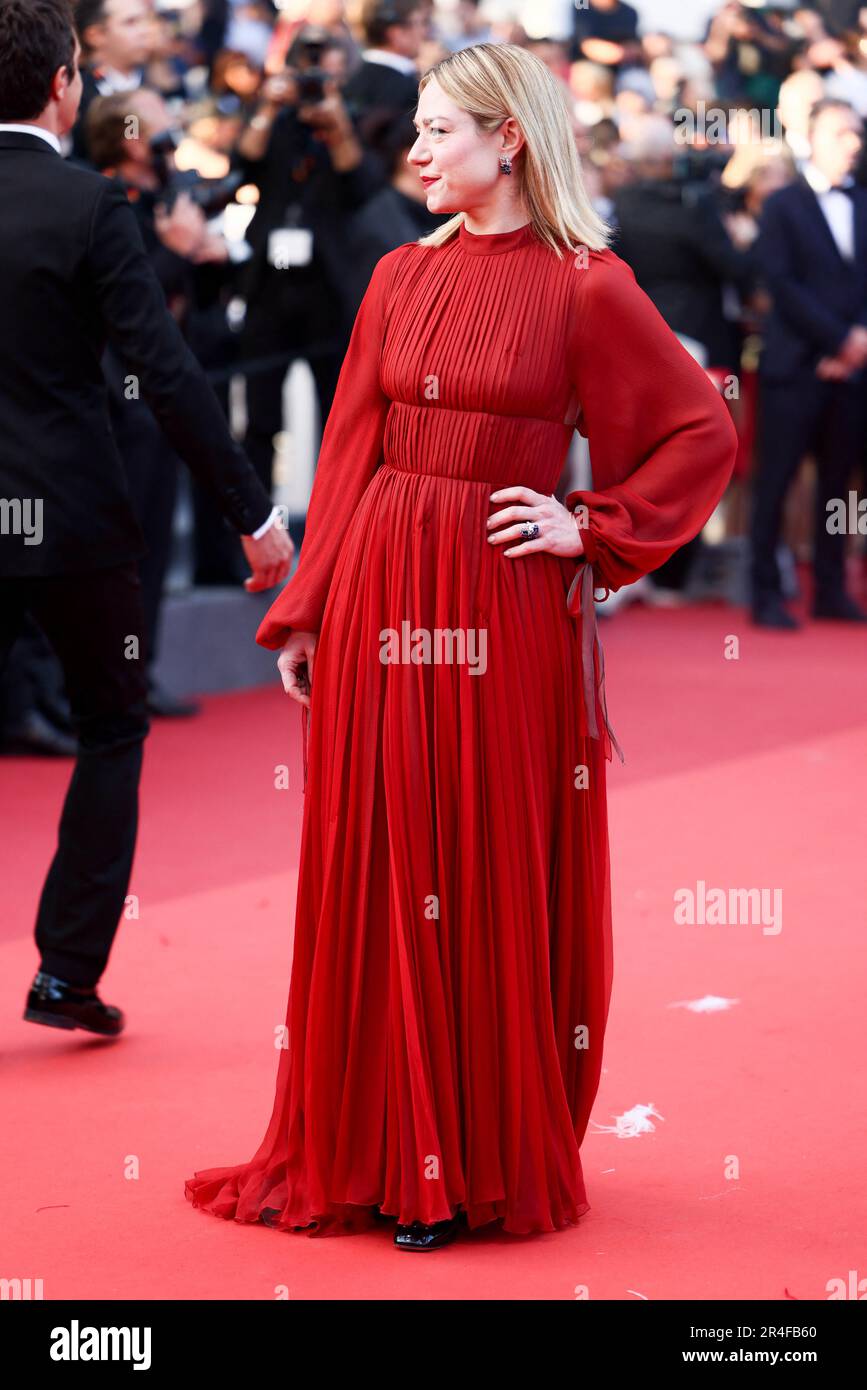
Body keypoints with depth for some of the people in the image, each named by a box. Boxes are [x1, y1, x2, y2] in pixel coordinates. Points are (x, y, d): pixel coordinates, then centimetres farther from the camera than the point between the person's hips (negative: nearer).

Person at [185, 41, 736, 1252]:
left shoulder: (584, 288, -4)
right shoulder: (401, 279, 9)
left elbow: (705, 434, -3)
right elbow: (349, 456, 10)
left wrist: (594, 529, -8)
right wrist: (307, 614, 6)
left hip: (506, 610, -4)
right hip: (384, 599, 4)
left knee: (499, 885, 3)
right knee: (380, 878, 8)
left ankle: (489, 1162, 15)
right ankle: (381, 1150, 21)